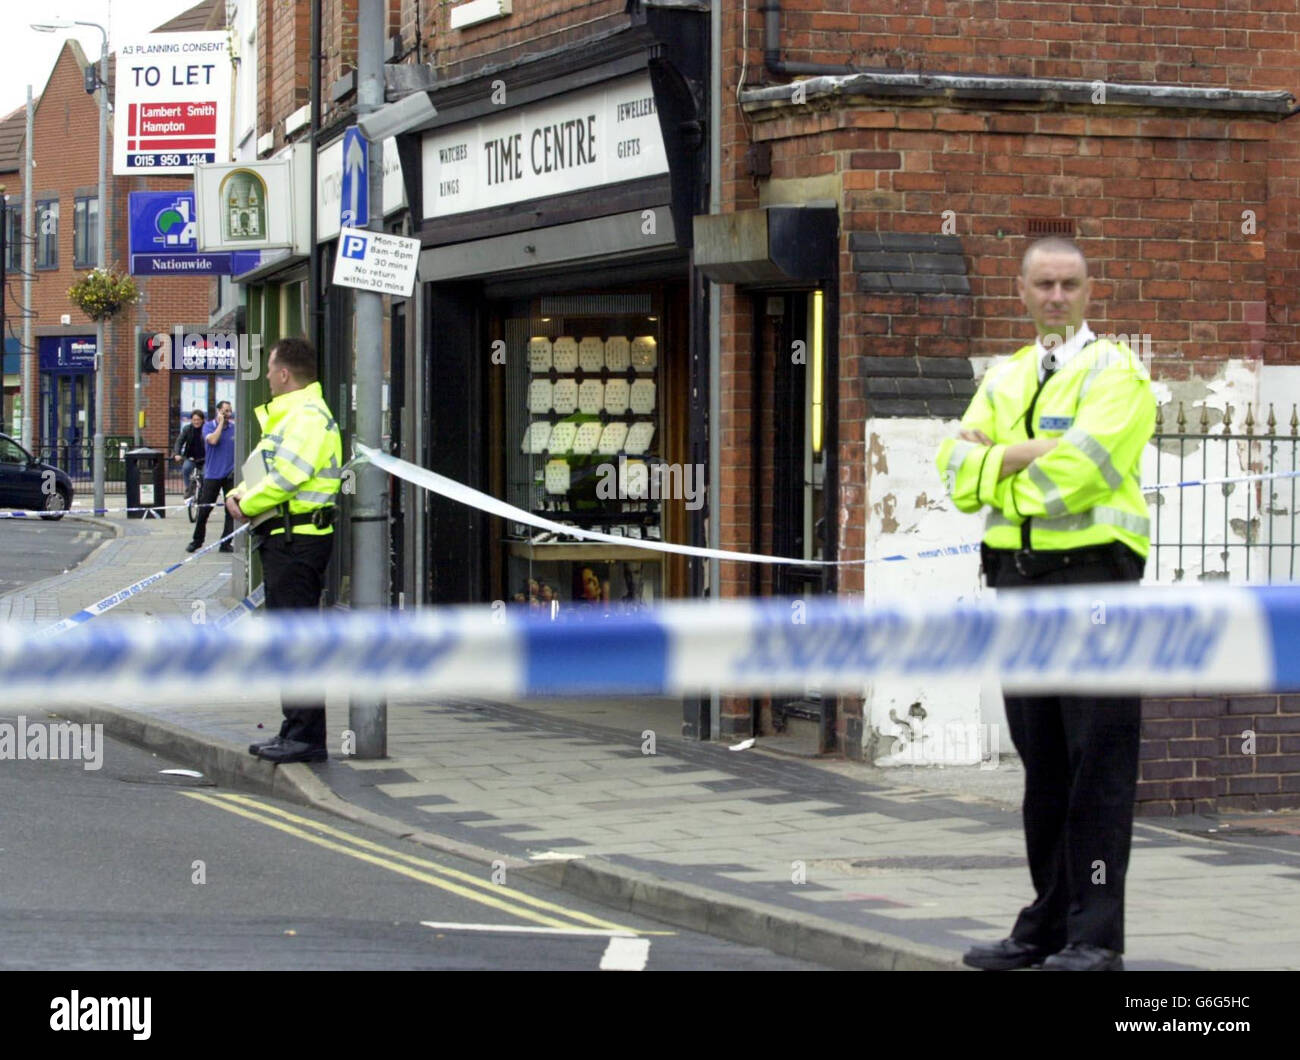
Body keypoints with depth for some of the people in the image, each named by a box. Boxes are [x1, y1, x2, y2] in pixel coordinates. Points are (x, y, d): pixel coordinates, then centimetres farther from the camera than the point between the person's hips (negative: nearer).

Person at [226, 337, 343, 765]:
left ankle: (307, 736, -12)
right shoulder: (288, 415, 22)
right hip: (283, 541, 11)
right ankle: (295, 731, 19)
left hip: (299, 539, -11)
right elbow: (266, 471, 23)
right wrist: (239, 495, 4)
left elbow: (286, 477, -22)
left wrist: (247, 505, -9)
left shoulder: (309, 416, -13)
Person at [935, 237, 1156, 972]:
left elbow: (1076, 472, -17)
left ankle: (1097, 936, -5)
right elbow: (958, 469, 6)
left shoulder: (1114, 373, -2)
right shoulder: (1005, 380, 18)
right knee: (1042, 763, 11)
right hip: (1017, 580, 7)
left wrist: (1000, 471, -3)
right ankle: (1047, 923, 17)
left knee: (1098, 762, -6)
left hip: (1092, 575, -6)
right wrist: (1019, 454, -11)